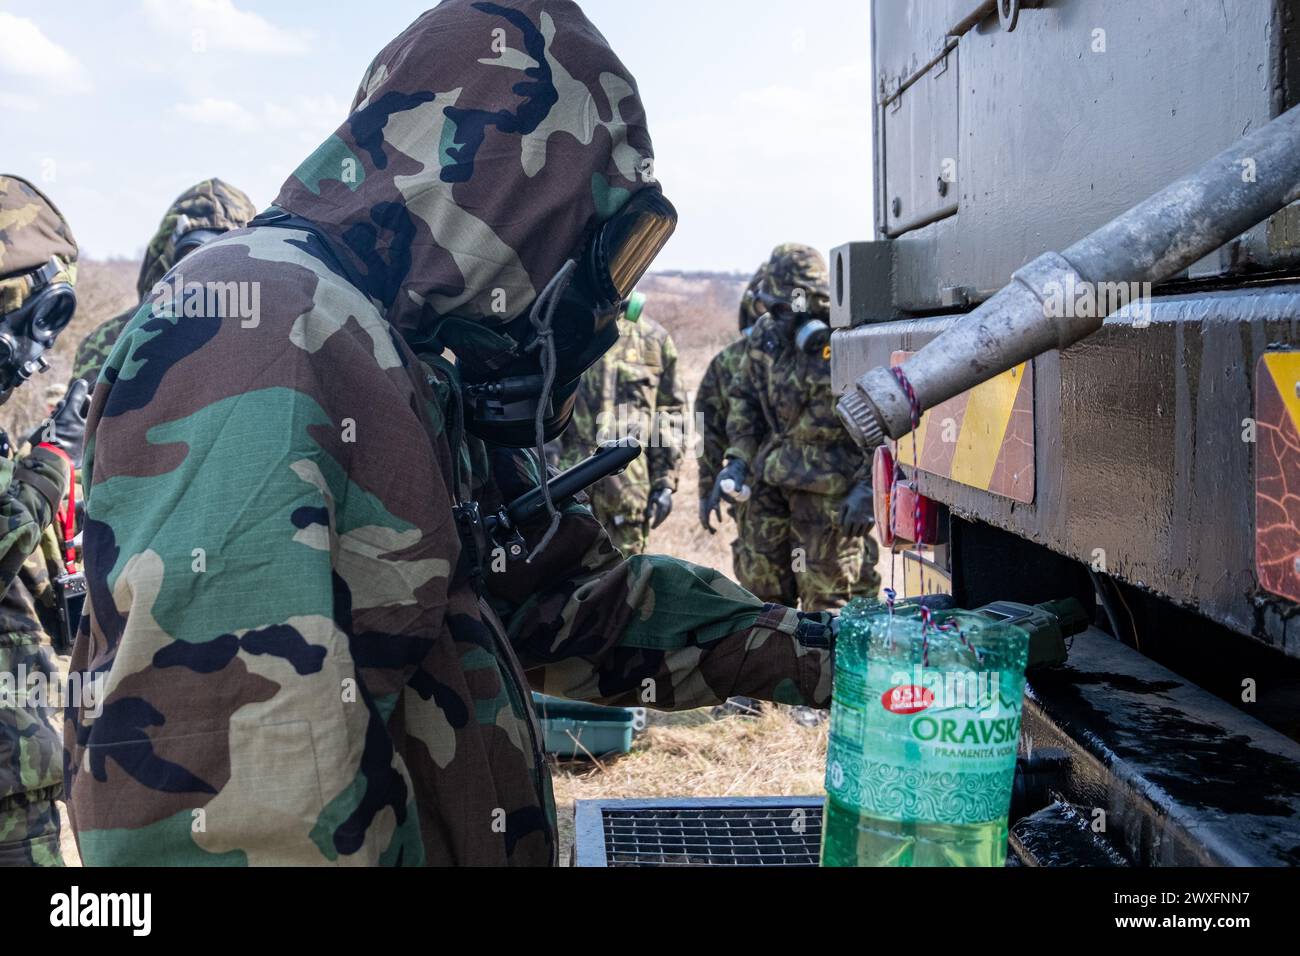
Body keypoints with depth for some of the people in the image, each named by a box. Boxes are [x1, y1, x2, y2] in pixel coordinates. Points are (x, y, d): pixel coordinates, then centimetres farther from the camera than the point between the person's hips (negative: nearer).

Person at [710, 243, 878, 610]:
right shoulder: (766, 335, 2)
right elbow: (745, 399, 15)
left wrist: (868, 488, -21)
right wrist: (737, 460, 5)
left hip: (829, 491, -6)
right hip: (769, 483, 7)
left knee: (825, 595, 3)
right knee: (764, 589, 17)